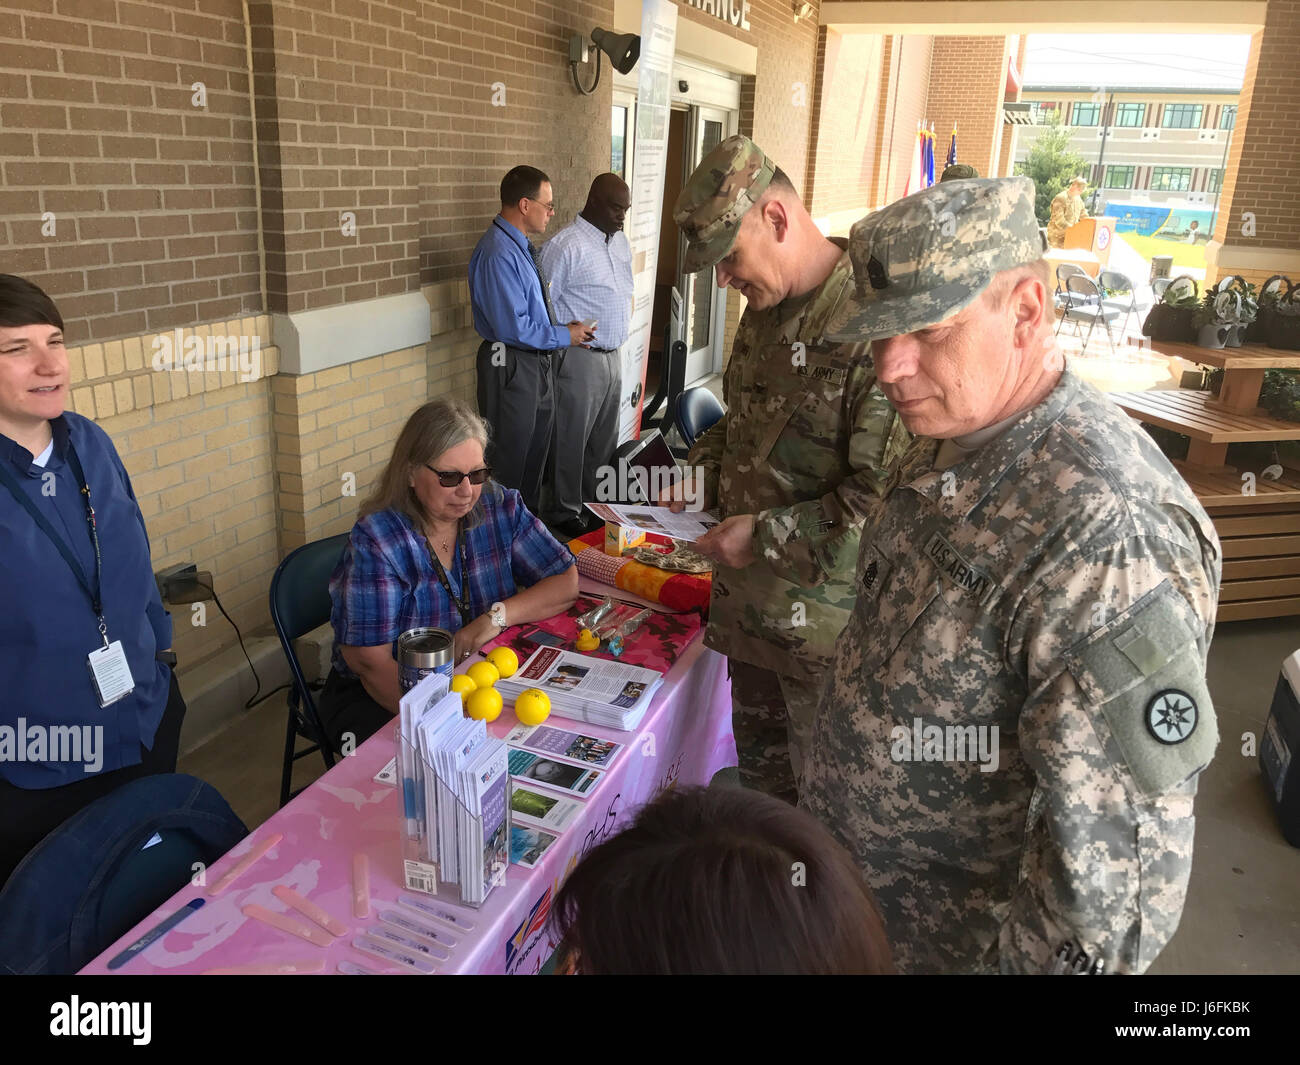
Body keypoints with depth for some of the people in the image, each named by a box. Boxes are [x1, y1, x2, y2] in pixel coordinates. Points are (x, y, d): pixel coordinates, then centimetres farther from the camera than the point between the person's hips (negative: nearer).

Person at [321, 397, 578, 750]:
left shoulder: (500, 507, -2)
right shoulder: (375, 539, -16)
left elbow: (567, 582, -1)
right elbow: (372, 662, -20)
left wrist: (499, 615, -18)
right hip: (382, 696, -4)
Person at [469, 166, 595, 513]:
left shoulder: (522, 246, 9)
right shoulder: (498, 254, -22)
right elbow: (512, 327, -27)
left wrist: (564, 328, 6)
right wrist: (564, 336, -15)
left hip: (538, 362, 10)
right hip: (512, 366, -10)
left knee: (537, 450, 21)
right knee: (510, 458, 2)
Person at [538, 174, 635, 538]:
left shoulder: (621, 242, 12)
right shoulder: (564, 245, -14)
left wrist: (621, 324, 16)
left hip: (612, 355, 8)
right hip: (580, 358, -8)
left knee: (605, 440, 16)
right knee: (571, 440, 2)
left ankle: (595, 505, 31)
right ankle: (565, 512, 16)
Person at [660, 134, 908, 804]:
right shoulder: (763, 312, 8)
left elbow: (888, 498, -27)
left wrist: (767, 535, -21)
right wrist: (705, 475, 5)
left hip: (827, 614, -8)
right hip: (750, 598, 9)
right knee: (758, 763, 25)